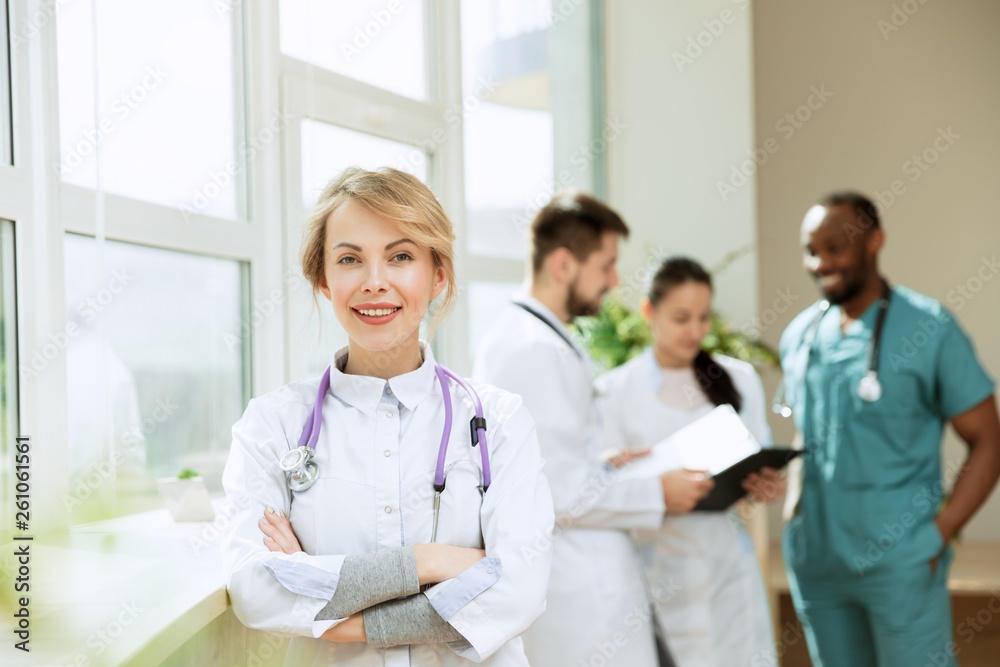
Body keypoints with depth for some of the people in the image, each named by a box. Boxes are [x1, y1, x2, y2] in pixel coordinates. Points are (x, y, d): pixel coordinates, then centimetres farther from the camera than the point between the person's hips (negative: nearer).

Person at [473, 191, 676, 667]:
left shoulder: (510, 336, 13)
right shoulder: (541, 350, -19)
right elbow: (567, 498, -21)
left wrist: (604, 465, 15)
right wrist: (658, 493, -9)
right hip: (580, 592, -10)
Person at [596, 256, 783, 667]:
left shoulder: (739, 379, 12)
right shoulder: (615, 390, 1)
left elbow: (760, 462, 15)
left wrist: (765, 485, -8)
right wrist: (658, 491, -21)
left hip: (728, 560, 3)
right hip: (658, 568, -2)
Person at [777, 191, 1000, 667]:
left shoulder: (929, 329, -6)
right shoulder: (799, 336, 9)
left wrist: (939, 534, -12)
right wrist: (793, 512, 6)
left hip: (900, 561, -5)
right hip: (815, 563, 5)